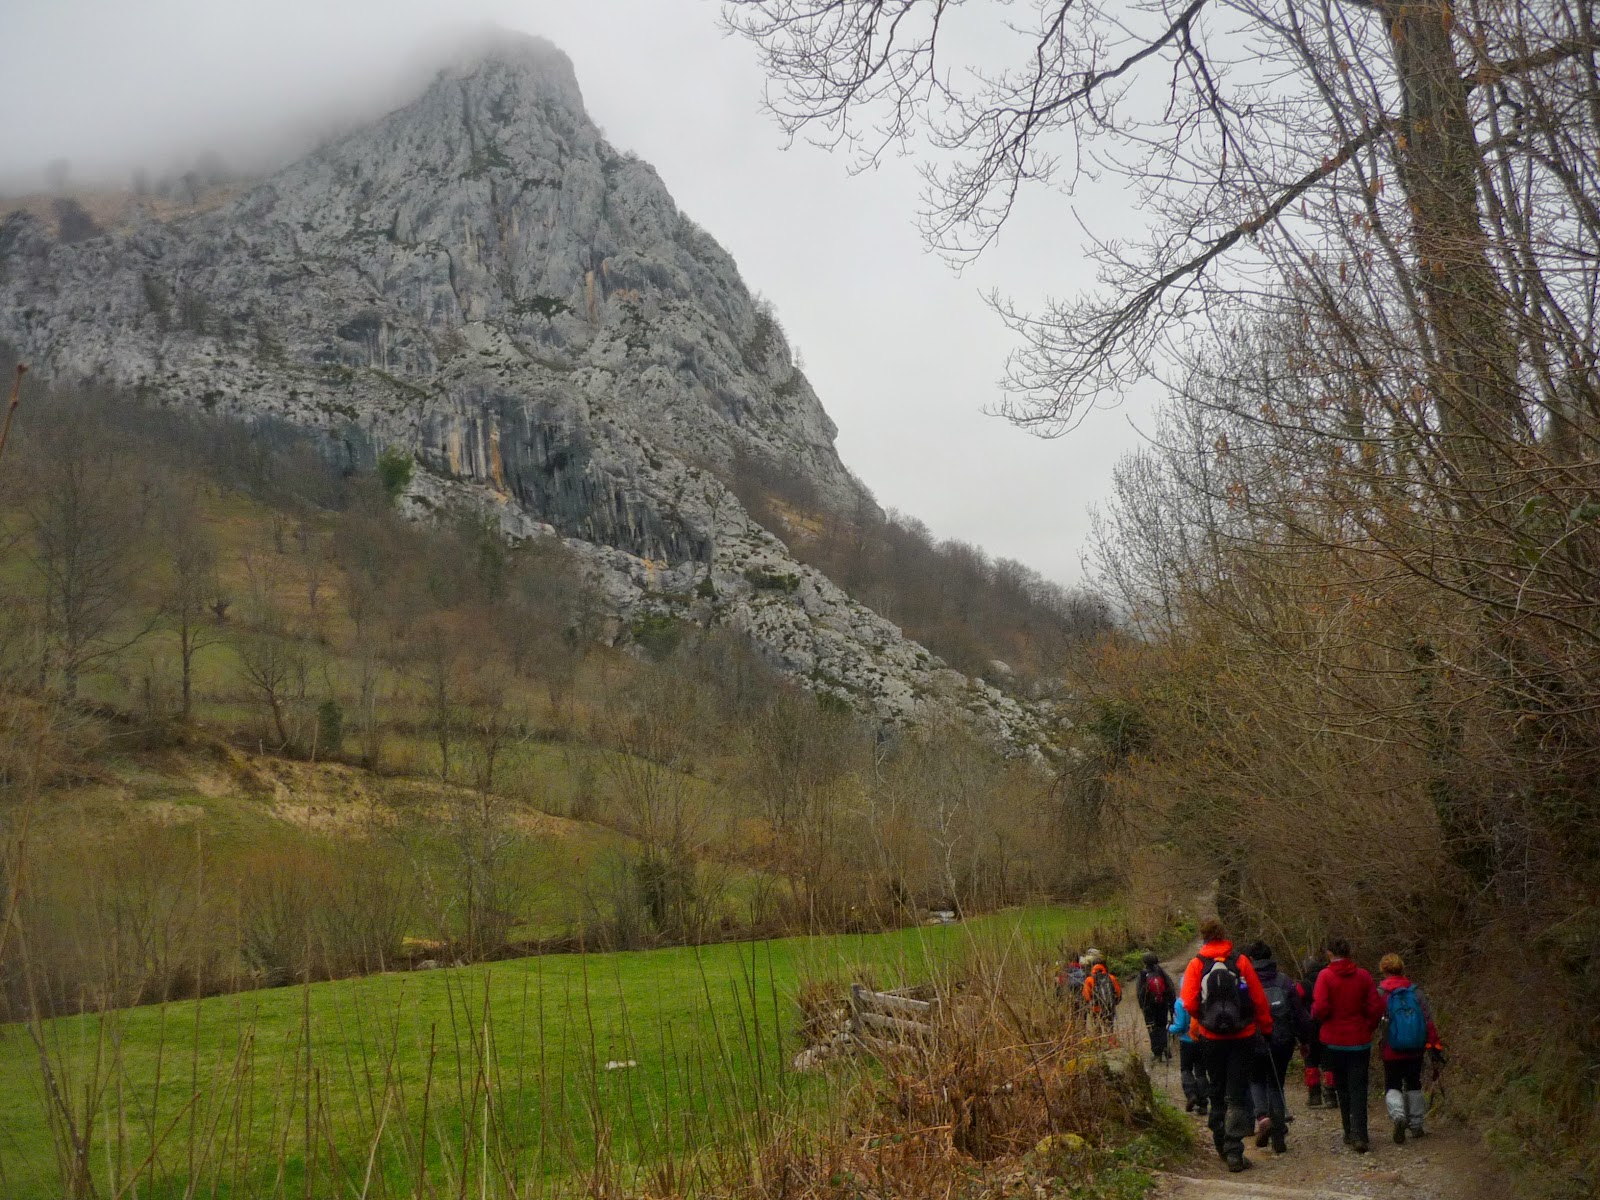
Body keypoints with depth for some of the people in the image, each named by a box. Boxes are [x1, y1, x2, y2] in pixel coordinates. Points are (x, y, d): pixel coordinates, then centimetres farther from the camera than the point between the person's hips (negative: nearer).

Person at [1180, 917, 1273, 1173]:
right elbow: (1259, 1000, -5)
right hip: (1243, 1036, -1)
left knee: (1217, 1093, 17)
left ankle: (1221, 1144, 24)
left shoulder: (1197, 964, -5)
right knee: (1237, 1096, 2)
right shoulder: (1242, 962, -5)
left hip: (1211, 1037, 1)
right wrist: (1266, 1029, 8)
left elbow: (1189, 1002, -10)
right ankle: (1234, 1151, -6)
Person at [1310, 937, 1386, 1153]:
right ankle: (1359, 1136, -10)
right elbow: (1376, 1007, -3)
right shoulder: (1363, 976, -2)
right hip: (1359, 1041, 1)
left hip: (1334, 1041, -1)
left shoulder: (1325, 976, -10)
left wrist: (1316, 1017, 4)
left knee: (1342, 1087, 14)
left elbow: (1320, 1008, -17)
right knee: (1358, 1088, 2)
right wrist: (1368, 1028, 12)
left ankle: (1349, 1132, 19)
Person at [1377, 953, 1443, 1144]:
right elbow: (1428, 1020, -3)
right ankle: (1416, 1125, 22)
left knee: (1392, 1087, 6)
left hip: (1392, 1052, -3)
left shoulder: (1381, 993, -8)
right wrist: (1434, 1044, 1)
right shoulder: (1415, 992, -1)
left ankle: (1398, 1115, -21)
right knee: (1413, 1085, 20)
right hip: (1415, 1051, 3)